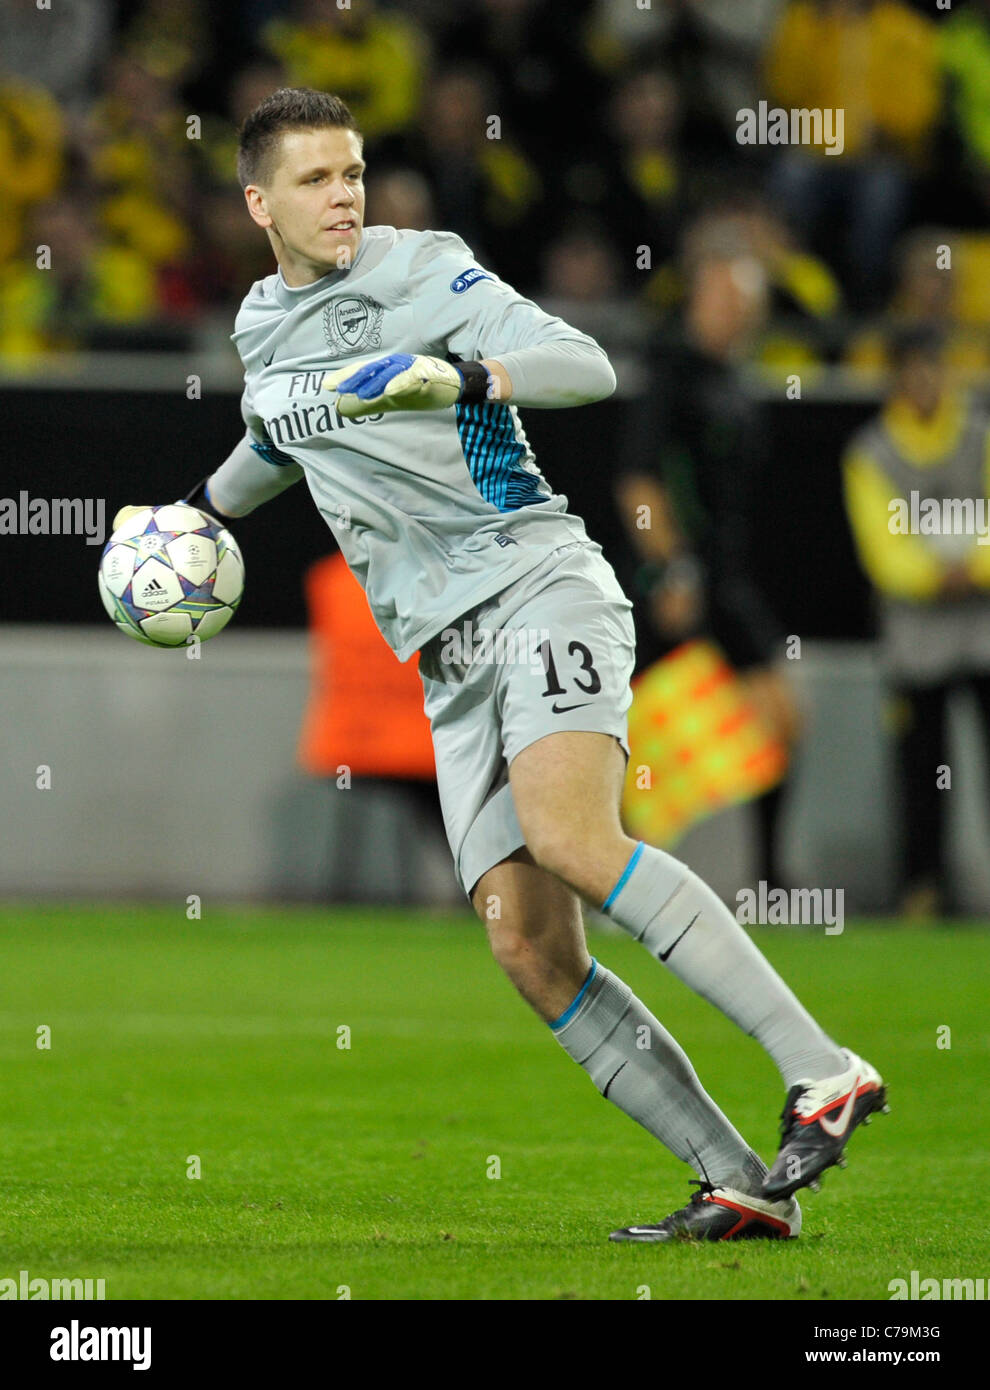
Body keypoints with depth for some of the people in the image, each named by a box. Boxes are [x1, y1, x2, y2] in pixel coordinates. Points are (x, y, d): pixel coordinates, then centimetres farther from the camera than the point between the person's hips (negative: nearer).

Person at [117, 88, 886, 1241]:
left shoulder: (423, 270, -1)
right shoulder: (261, 333, 19)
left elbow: (587, 367, -12)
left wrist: (459, 376, -27)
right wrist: (197, 510, 55)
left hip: (538, 584, -6)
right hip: (451, 661, 6)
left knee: (568, 836, -32)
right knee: (528, 950, -9)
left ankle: (821, 1069, -34)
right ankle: (740, 1187, -9)